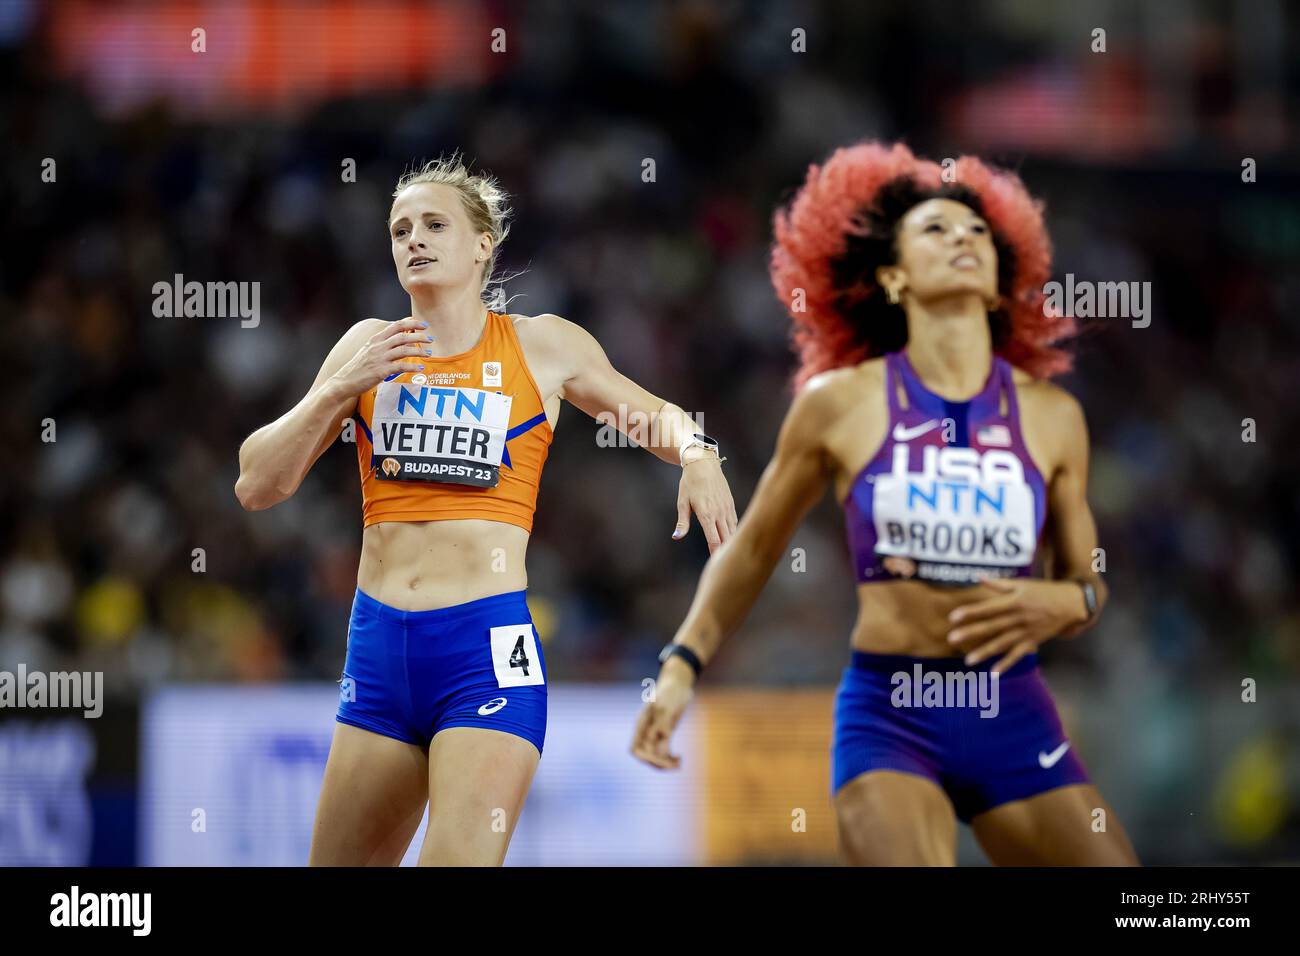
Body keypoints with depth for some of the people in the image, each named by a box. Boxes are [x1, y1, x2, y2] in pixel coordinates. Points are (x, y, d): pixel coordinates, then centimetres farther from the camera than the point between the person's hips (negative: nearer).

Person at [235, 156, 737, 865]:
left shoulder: (542, 346, 5)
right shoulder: (369, 348, 10)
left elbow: (653, 416, 20)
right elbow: (258, 486, 8)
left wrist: (696, 455, -3)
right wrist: (343, 386, -5)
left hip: (487, 647, -4)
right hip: (378, 646, 4)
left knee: (460, 861, -20)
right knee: (340, 865, 11)